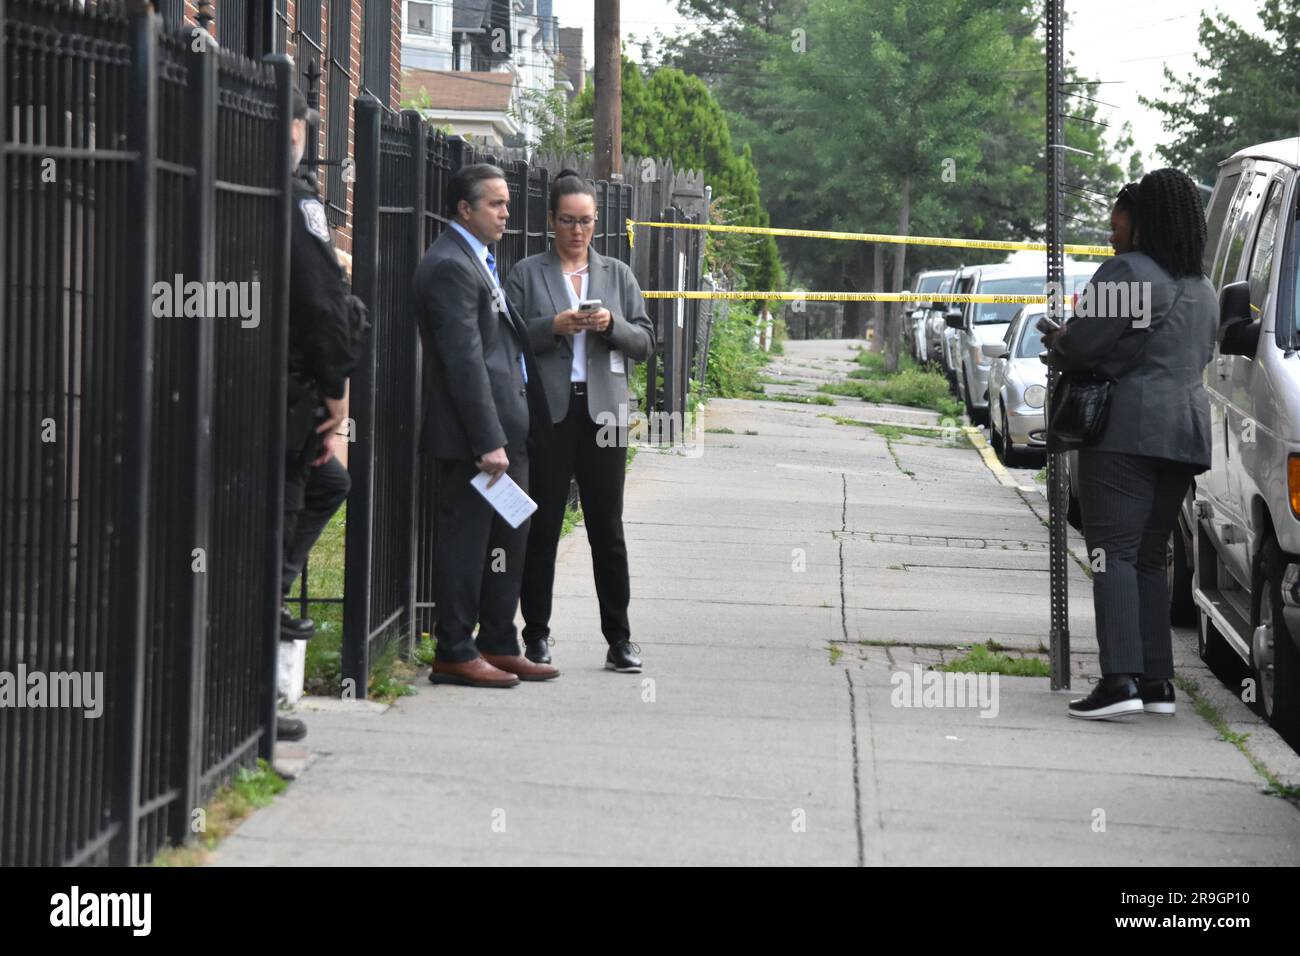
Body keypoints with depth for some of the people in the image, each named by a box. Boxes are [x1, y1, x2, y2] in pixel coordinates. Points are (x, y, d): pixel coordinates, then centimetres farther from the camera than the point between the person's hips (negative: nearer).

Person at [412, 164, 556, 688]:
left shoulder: (480, 261, 18)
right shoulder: (449, 266, -14)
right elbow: (464, 360, -19)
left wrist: (509, 434, 17)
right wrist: (488, 441, -22)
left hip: (506, 426, 10)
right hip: (472, 433, -10)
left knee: (508, 537, 14)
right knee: (466, 541, -4)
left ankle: (499, 645, 21)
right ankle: (455, 653, 2)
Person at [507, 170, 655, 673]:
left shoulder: (617, 275, 14)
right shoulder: (527, 274, 6)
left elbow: (645, 342, 10)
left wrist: (613, 325, -9)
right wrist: (553, 327, -15)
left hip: (603, 413, 2)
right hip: (547, 412, -2)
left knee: (607, 529, 2)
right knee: (542, 527, 1)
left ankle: (619, 639, 5)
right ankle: (536, 635, 8)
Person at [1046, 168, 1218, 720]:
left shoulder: (1128, 272, -9)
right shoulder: (1203, 291, 20)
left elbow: (1082, 344, -13)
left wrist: (1058, 344, 12)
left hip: (1129, 427, -8)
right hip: (1187, 429, 8)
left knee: (1113, 550, -10)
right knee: (1150, 555, 14)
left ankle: (1120, 679, -21)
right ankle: (1157, 681, 11)